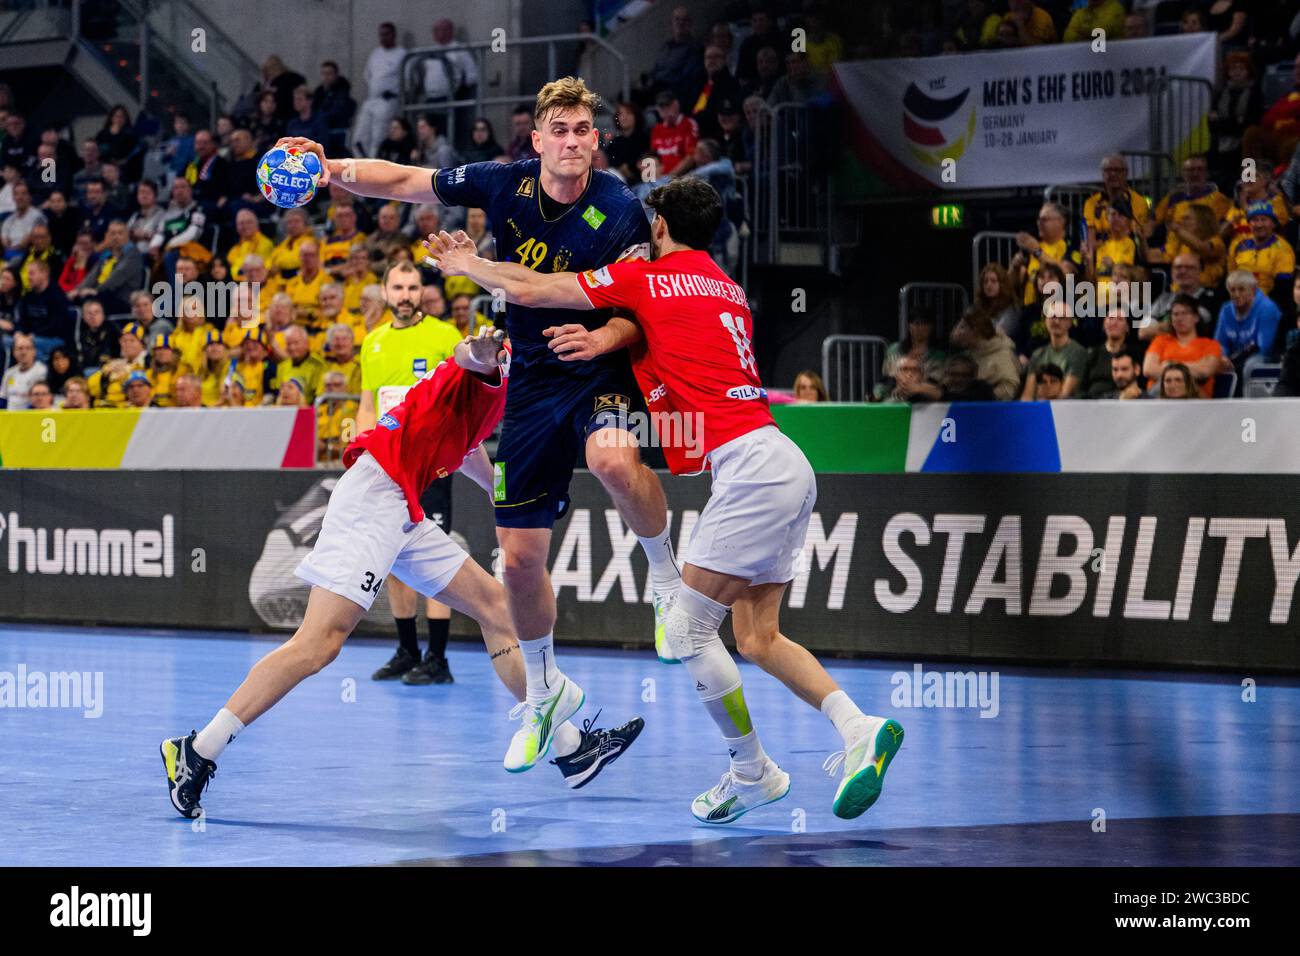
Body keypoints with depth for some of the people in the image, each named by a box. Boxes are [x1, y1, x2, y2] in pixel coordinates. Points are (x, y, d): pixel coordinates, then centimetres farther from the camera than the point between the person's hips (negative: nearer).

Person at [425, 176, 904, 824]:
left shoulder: (649, 277, 0)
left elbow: (529, 290, 5)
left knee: (686, 631, -3)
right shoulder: (726, 288, 22)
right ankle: (860, 731, -2)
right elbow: (646, 319, 13)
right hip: (783, 468, 9)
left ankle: (752, 771, 4)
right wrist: (609, 336, -10)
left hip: (750, 465, -9)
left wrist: (465, 263, 22)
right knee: (757, 638, 10)